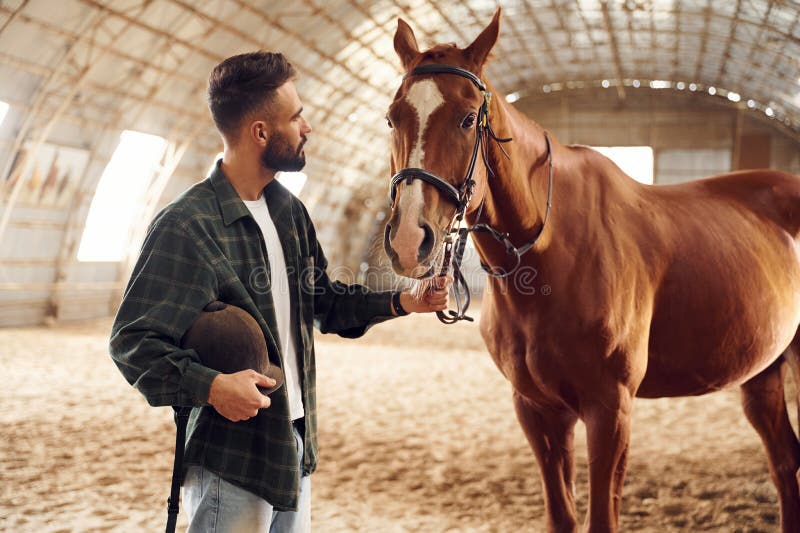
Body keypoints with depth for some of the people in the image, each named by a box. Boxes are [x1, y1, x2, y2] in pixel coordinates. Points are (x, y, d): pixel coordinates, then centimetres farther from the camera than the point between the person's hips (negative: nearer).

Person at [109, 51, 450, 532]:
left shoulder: (289, 211, 8)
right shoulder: (186, 226, -18)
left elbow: (322, 299, 18)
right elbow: (133, 340, -19)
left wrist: (399, 302, 5)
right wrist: (208, 384, -34)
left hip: (296, 446, 8)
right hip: (231, 457, -8)